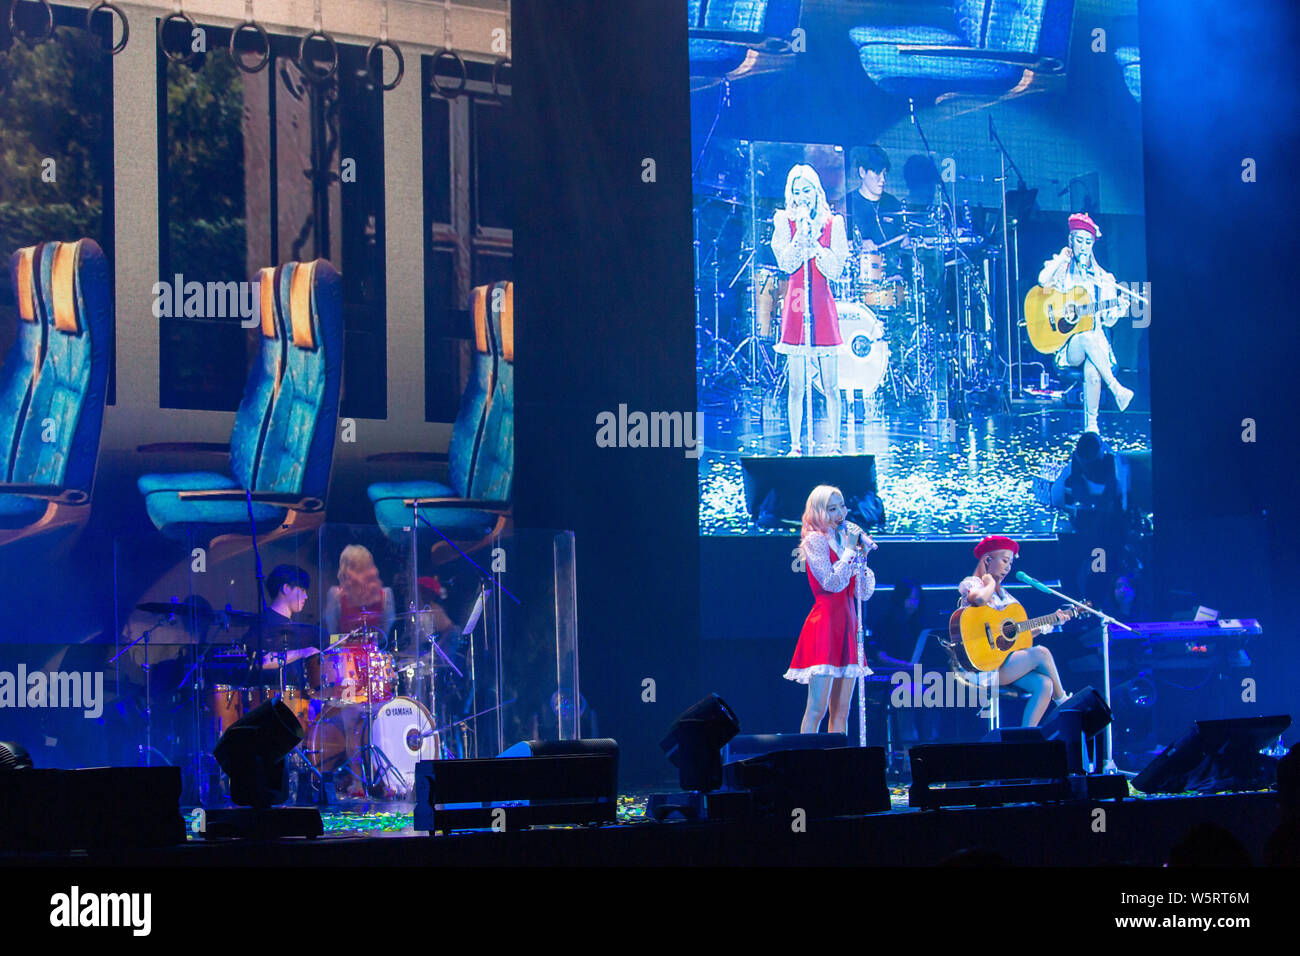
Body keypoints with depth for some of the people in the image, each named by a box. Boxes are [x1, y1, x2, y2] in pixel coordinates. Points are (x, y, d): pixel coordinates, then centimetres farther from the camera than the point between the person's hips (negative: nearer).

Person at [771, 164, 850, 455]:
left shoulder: (833, 223, 6)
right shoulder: (784, 221, 6)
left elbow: (835, 270, -2)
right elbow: (786, 264, -6)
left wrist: (813, 242, -10)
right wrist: (802, 232, -13)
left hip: (823, 306, 0)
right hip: (796, 305, 0)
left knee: (831, 385, 0)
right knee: (796, 385, 0)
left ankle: (835, 444, 7)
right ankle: (795, 445, 5)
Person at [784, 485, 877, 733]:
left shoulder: (844, 540, 16)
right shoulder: (815, 540, -4)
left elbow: (864, 593, 13)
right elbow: (832, 582, -16)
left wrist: (861, 556, 2)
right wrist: (851, 550, -9)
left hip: (848, 625, 8)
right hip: (825, 624, -8)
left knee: (841, 712, 5)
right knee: (817, 708, -14)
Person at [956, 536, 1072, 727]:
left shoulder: (1001, 594, 23)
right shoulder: (971, 583, -1)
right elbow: (979, 598, -29)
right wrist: (991, 583, -8)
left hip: (1006, 662, 8)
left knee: (1044, 684, -19)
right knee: (1041, 653, -19)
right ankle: (1062, 702, 1)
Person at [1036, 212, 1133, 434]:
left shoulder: (1102, 278, 14)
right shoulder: (1061, 269, 10)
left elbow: (1108, 321, 12)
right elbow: (1043, 281, -15)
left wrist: (1118, 309, -9)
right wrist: (1061, 258, -6)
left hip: (1096, 341, 1)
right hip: (1067, 344, -1)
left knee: (1092, 371, -35)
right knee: (1087, 338, -39)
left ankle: (1091, 423, -27)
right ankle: (1116, 389, -38)